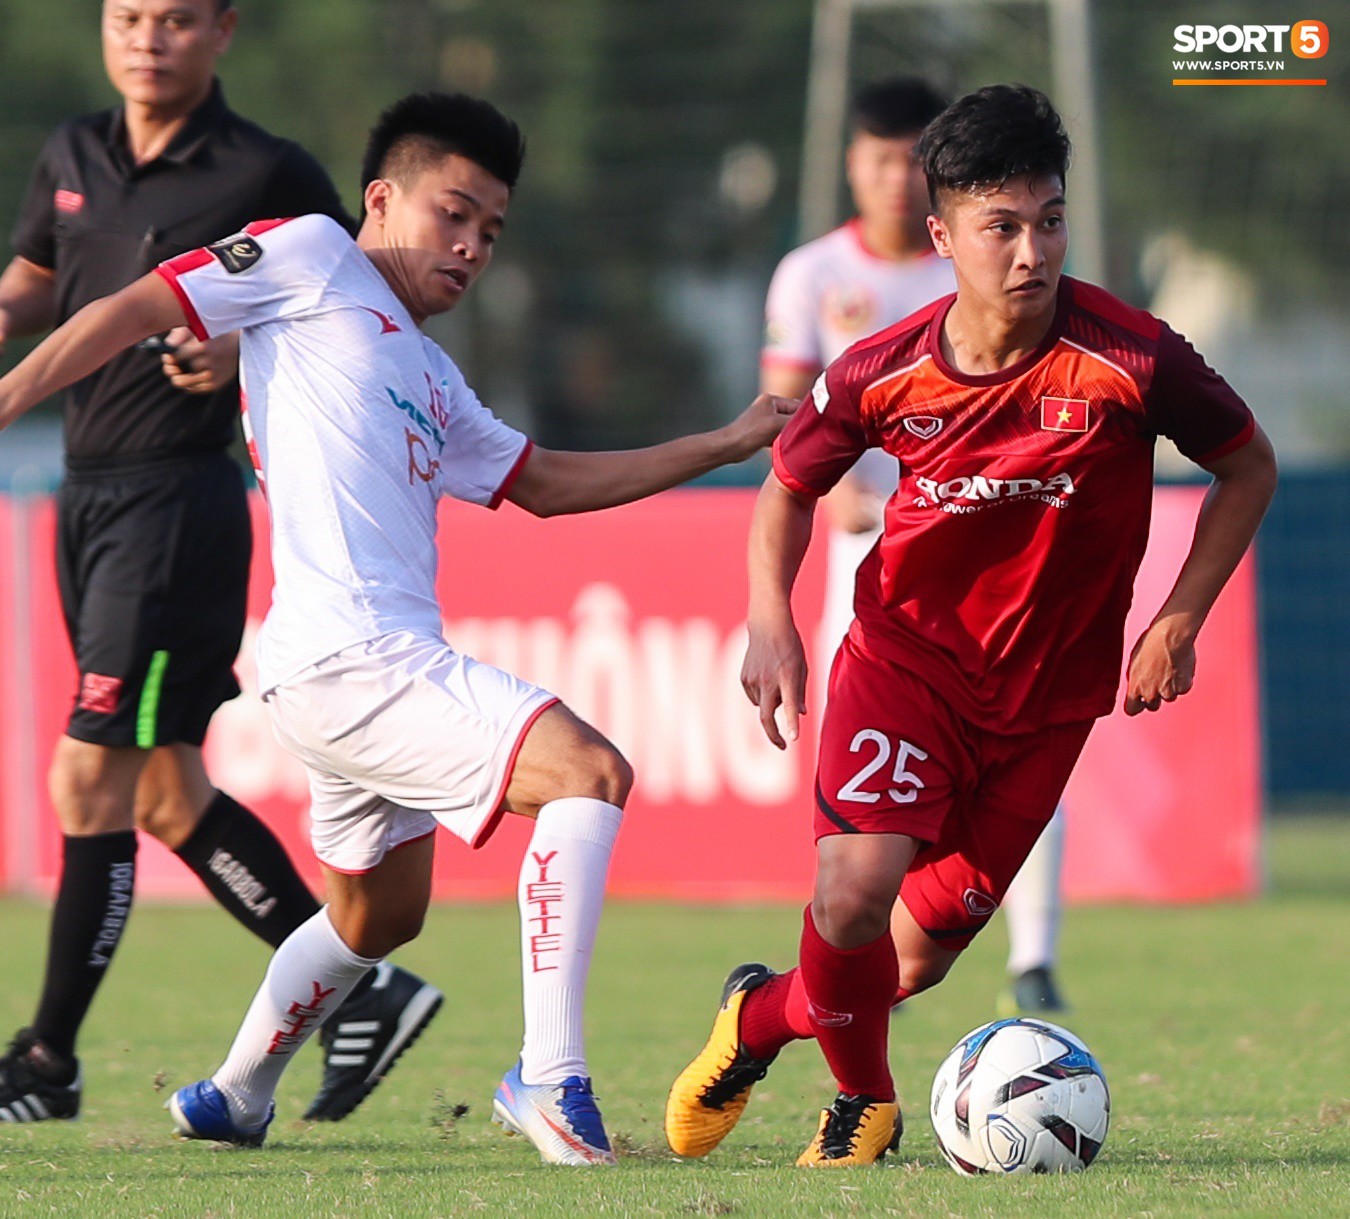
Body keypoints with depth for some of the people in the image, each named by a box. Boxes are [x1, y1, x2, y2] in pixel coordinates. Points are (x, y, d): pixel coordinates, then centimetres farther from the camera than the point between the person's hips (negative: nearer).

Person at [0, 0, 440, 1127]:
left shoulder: (268, 176, -8)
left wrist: (250, 346, -16)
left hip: (179, 496, -8)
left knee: (90, 776, -9)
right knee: (166, 791, 12)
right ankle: (358, 990, 23)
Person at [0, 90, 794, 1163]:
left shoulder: (432, 378, 27)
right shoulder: (314, 261, 4)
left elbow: (544, 483, 34)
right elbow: (137, 310, -1)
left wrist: (723, 447, 33)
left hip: (386, 667, 10)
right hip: (349, 661, -10)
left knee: (379, 915, 26)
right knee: (591, 773, -20)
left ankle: (233, 1099, 43)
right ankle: (549, 1077, -23)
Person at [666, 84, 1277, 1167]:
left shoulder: (1129, 359, -19)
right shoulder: (884, 374, -14)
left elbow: (1249, 468, -2)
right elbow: (790, 487, 6)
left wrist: (1178, 622, -7)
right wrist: (771, 622, -10)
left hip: (1051, 693, 1)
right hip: (906, 650, -1)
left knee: (919, 955, 4)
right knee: (853, 894, -23)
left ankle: (762, 1018, 36)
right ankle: (865, 1099, 6)